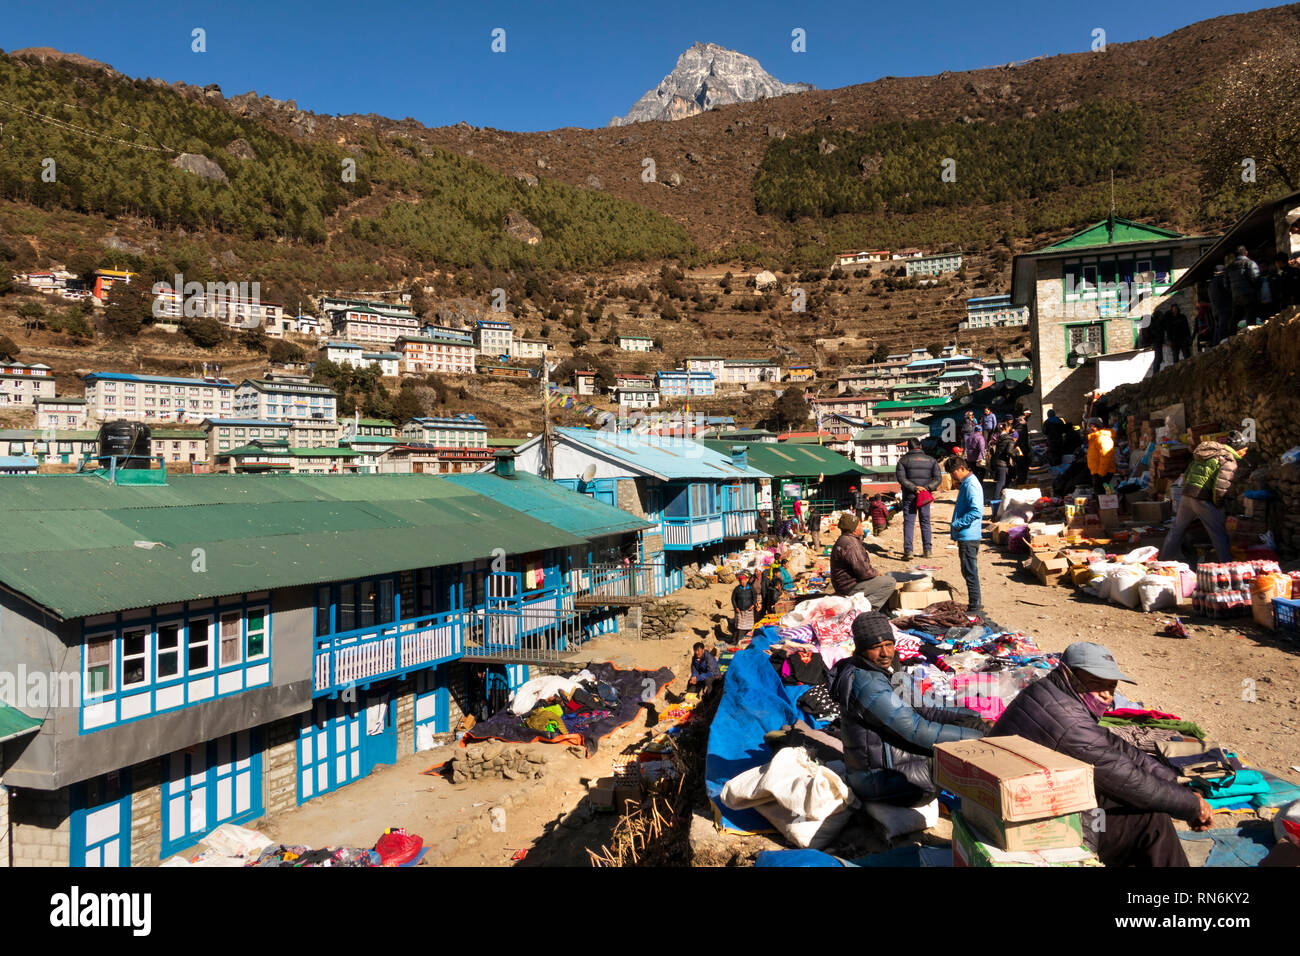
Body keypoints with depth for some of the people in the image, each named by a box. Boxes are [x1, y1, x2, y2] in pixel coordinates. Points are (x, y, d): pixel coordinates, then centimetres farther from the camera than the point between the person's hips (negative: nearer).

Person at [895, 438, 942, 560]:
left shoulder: (903, 460, 0)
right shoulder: (931, 460, 7)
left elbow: (901, 478, -12)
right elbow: (938, 478, -2)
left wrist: (914, 488, -15)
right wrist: (926, 488, -10)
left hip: (909, 496, -2)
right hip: (925, 497, 2)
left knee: (908, 523, -1)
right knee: (925, 522, 14)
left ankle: (908, 551, -9)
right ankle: (927, 550, 16)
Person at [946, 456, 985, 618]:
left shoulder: (971, 485, -17)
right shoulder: (966, 484, 15)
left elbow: (977, 511, -27)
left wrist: (957, 524, -21)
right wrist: (956, 527, 14)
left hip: (968, 537, -10)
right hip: (965, 536, 10)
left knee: (970, 572, -3)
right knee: (968, 571, 18)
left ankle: (975, 608, 3)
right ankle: (977, 603, 29)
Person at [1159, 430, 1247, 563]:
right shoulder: (1229, 462, -6)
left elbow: (1185, 475, 18)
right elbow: (1221, 487, -19)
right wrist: (1218, 504, -7)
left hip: (1187, 496, 7)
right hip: (1203, 499, -7)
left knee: (1177, 530, 18)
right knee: (1219, 535, 3)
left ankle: (1164, 561, 25)